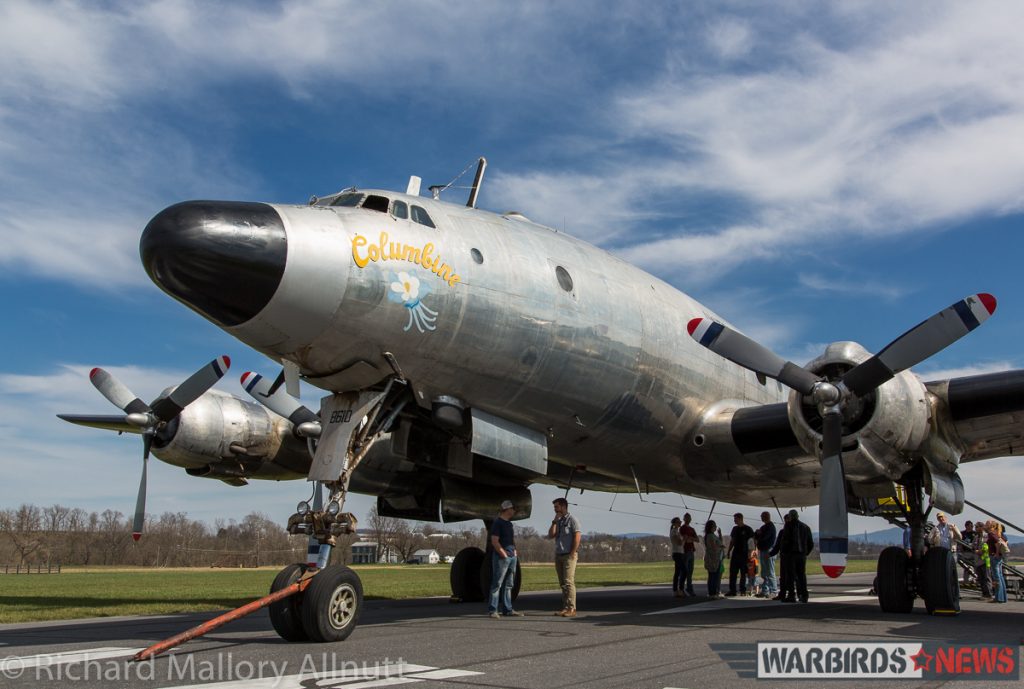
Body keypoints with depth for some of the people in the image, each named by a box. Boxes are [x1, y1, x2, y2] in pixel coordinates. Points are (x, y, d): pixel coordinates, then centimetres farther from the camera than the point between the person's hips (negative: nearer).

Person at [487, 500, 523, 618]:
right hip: (501, 558, -9)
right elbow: (494, 541, -14)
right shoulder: (497, 523, -9)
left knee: (508, 585, 11)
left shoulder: (509, 523, 17)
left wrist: (514, 552, 12)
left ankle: (507, 609, 16)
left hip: (512, 557, 9)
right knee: (497, 584, -7)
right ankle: (492, 610, -4)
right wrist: (504, 555, -15)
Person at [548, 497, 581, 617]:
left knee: (569, 582, -11)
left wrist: (572, 553, -16)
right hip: (558, 555, 7)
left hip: (569, 555, -7)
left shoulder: (571, 520, -4)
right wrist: (554, 521, -1)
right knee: (563, 583, 7)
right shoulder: (558, 521, 18)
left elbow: (577, 536, -11)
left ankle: (571, 608, -12)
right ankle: (565, 607, 10)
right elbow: (550, 535, 7)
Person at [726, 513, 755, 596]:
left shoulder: (748, 529, -5)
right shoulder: (735, 529, 12)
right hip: (735, 553, 5)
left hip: (744, 554, -5)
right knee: (732, 572, 2)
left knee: (743, 573, 1)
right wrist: (729, 551, 14)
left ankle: (742, 590, 8)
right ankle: (732, 590, 5)